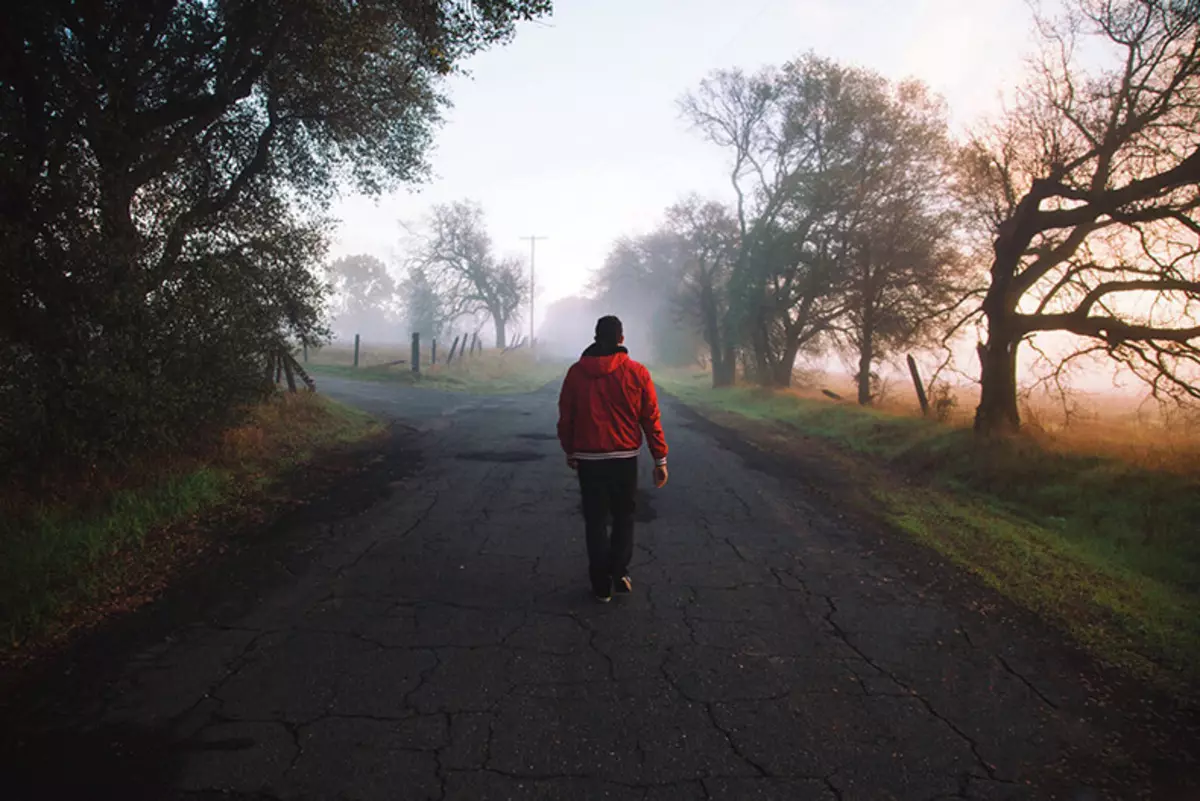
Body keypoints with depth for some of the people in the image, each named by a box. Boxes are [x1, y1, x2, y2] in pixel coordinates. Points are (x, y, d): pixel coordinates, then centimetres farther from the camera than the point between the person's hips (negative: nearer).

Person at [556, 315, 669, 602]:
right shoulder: (637, 373, -5)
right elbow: (651, 419, -4)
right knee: (623, 516, 18)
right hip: (625, 457, 0)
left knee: (596, 520, 10)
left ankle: (602, 584, 13)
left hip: (588, 458, 0)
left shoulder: (576, 372, -2)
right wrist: (660, 459, 2)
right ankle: (620, 572, 8)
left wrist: (569, 451, 17)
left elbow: (565, 418, 3)